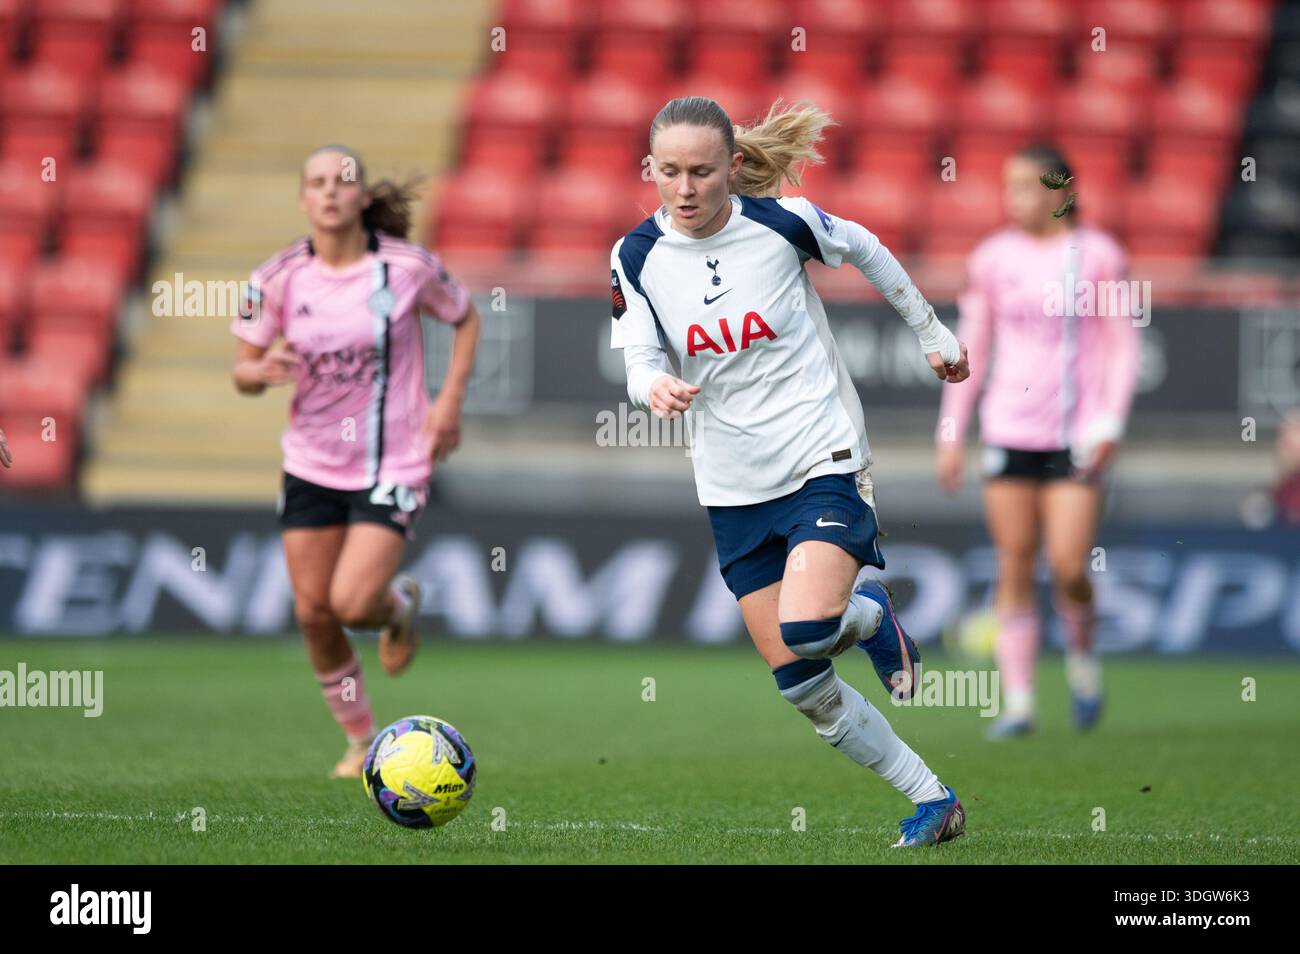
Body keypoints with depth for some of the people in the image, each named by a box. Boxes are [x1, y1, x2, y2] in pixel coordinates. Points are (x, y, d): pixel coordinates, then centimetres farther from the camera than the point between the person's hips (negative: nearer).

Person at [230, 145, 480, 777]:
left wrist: (450, 400, -4)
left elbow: (466, 318, 7)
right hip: (311, 465, 3)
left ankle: (401, 606, 23)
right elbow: (243, 372, 1)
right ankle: (362, 742, 25)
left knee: (353, 602, -17)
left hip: (393, 465, -3)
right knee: (312, 611, 3)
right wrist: (262, 370, -23)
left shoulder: (408, 267, -11)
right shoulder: (279, 278, -6)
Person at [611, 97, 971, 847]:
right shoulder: (638, 257, -4)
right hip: (735, 489, 4)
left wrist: (932, 331, 17)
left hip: (825, 459, -4)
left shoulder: (783, 222, -11)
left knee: (807, 628, -27)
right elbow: (641, 360, -4)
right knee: (802, 687, 2)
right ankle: (932, 800, 16)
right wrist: (656, 386, -29)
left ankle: (874, 616, 9)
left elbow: (864, 249, 7)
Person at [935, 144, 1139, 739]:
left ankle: (1082, 656, 18)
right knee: (1014, 570, -1)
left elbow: (1123, 346, 2)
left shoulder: (1099, 255, 1)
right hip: (1008, 431, 2)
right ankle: (1018, 704, 3)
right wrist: (950, 431, 8)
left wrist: (1110, 422, -8)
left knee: (1068, 568, -12)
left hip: (1077, 436, -2)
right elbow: (970, 349, 13)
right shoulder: (992, 259, 8)